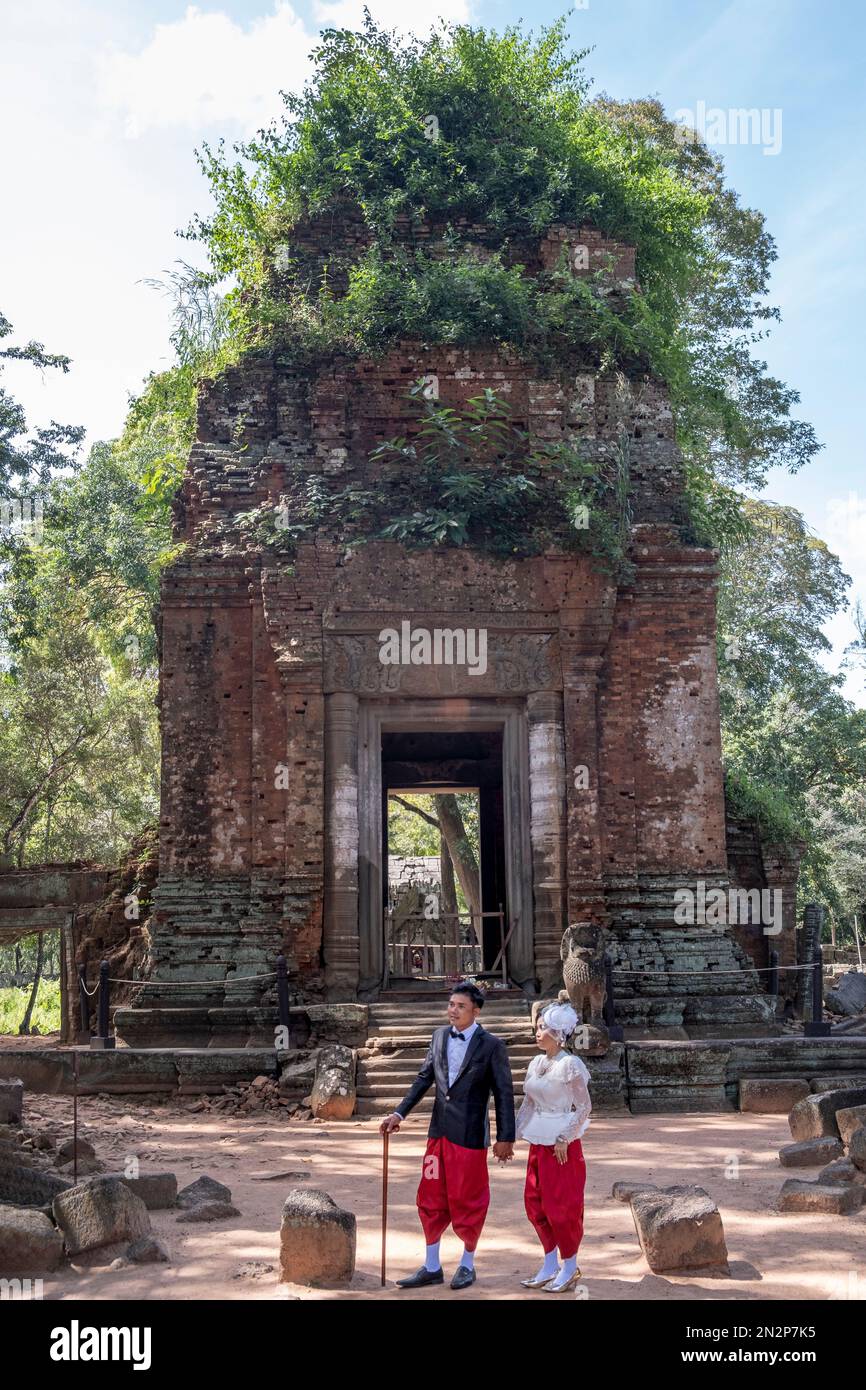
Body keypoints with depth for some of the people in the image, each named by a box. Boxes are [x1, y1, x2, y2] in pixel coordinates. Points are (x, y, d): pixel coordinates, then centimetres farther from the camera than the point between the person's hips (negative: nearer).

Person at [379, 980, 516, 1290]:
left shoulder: (491, 1045, -9)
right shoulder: (439, 1037, 6)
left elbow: (504, 1093, -6)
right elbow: (424, 1078, 10)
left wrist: (505, 1137, -6)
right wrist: (400, 1113, 2)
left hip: (470, 1135, -5)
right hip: (439, 1131, 5)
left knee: (467, 1201, 6)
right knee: (431, 1200, 11)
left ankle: (467, 1264, 27)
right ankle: (431, 1267, 25)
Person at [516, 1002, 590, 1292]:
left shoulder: (570, 1065, -14)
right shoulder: (536, 1063, 6)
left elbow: (584, 1107, -13)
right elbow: (527, 1103, 12)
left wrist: (564, 1140, -15)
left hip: (562, 1147, -7)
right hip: (538, 1144, 7)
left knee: (560, 1207, 1)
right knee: (534, 1204, 11)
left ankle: (569, 1267, 17)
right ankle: (550, 1266, 24)